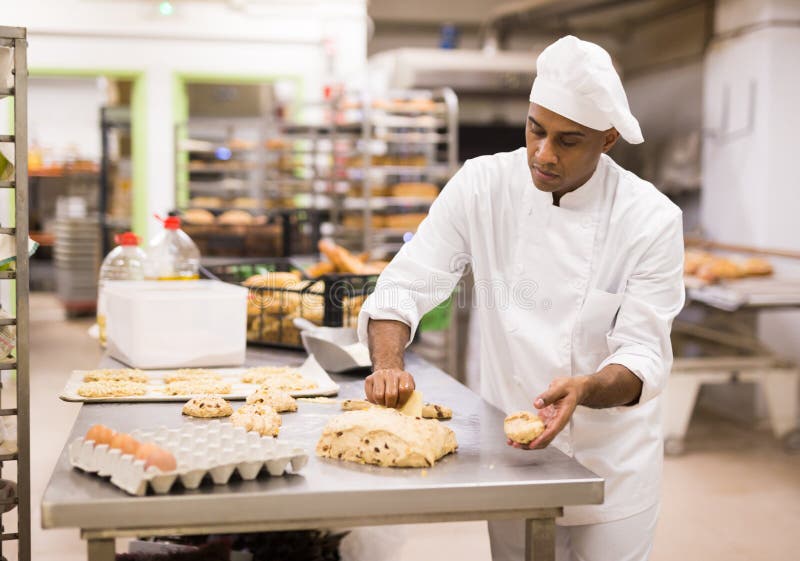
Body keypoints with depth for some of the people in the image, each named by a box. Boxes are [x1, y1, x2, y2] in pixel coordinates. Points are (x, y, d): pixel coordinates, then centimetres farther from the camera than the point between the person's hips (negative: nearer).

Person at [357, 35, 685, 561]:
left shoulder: (652, 219, -17)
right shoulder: (481, 186, -12)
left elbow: (643, 356, -18)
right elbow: (406, 286, -11)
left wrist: (585, 390, -39)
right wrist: (388, 365, -30)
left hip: (613, 462, -1)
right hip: (510, 446, 2)